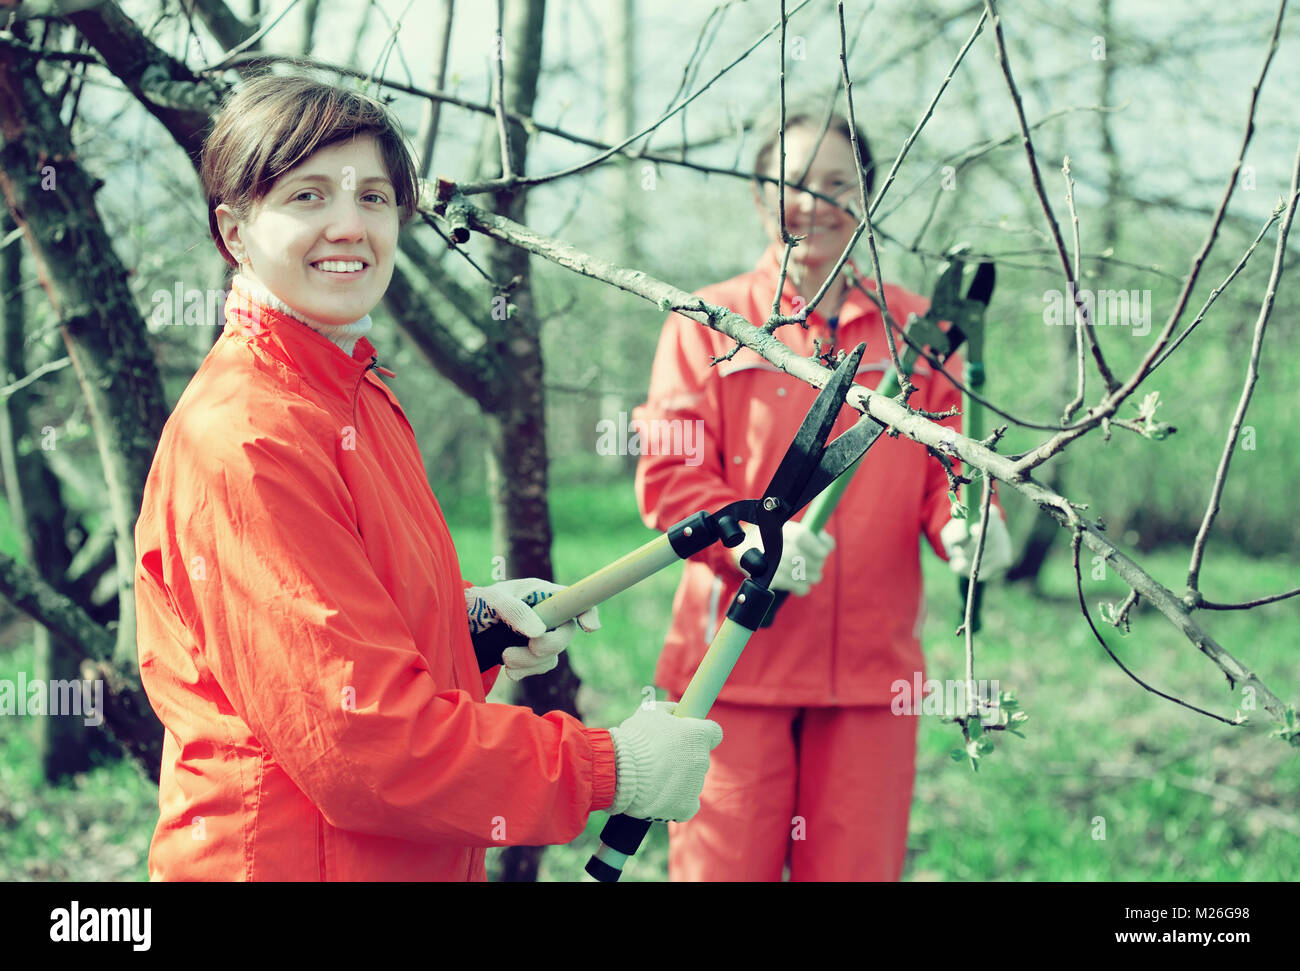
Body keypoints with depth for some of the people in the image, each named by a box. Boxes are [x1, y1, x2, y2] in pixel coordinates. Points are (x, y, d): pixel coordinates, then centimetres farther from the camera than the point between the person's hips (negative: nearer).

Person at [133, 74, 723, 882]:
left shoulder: (362, 398, 8)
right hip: (284, 855, -9)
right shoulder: (244, 440, -22)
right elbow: (359, 736, -25)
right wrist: (607, 770, -19)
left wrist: (471, 613, 1)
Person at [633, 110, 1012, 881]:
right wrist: (752, 537, -22)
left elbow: (952, 461, 11)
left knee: (858, 867, 7)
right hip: (735, 662, -2)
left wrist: (966, 525, -12)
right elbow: (668, 476, -3)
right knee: (725, 866, 0)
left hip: (872, 668, 3)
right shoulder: (709, 322, 4)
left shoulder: (916, 327, 12)